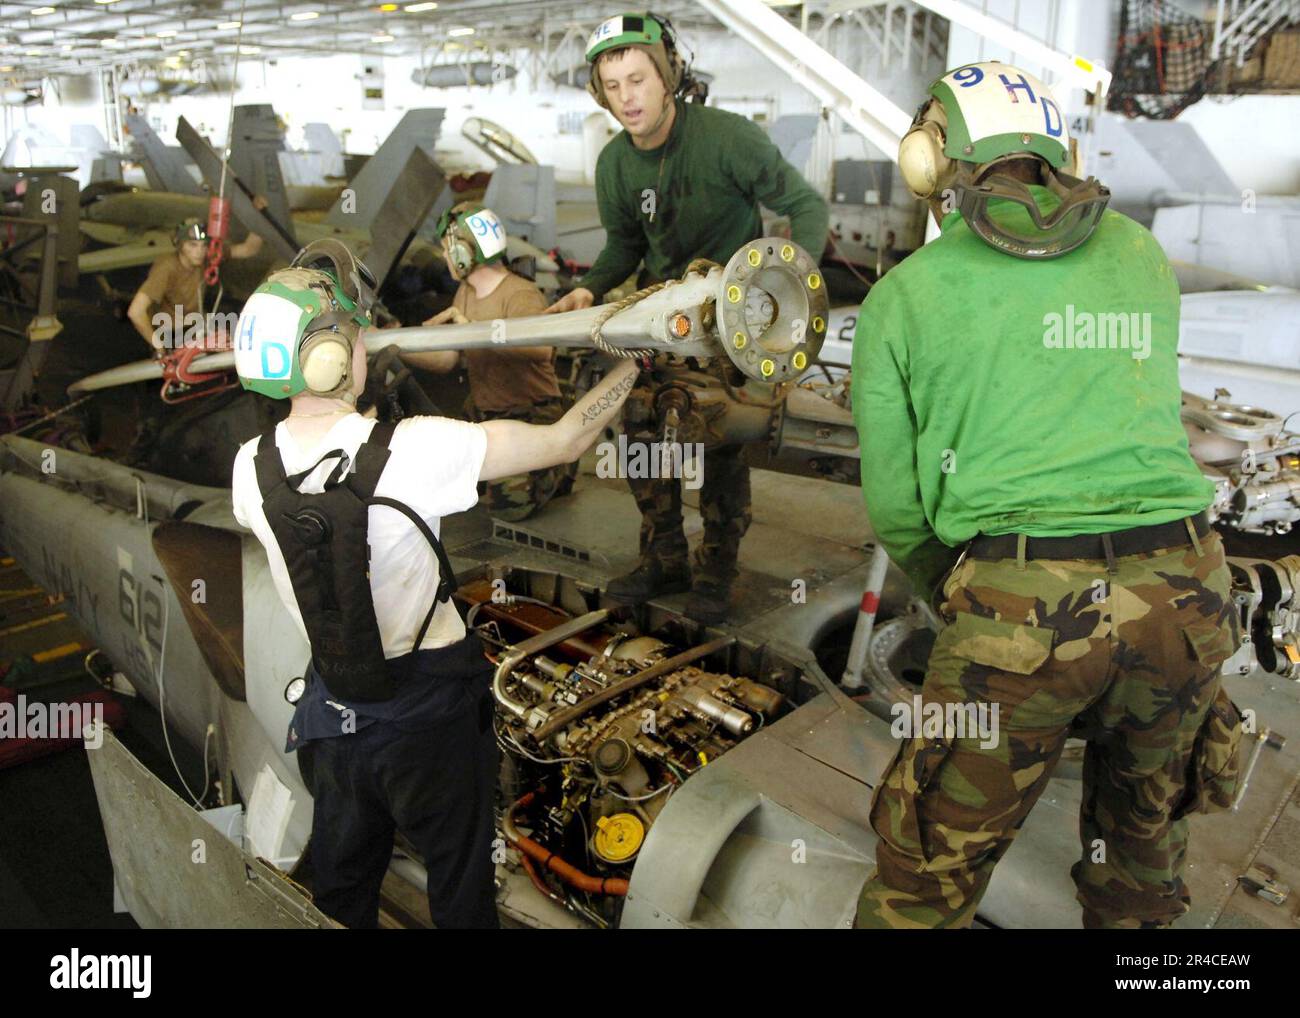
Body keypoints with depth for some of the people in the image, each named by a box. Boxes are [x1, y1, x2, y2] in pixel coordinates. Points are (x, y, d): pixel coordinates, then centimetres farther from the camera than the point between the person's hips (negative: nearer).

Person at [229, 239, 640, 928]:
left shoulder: (253, 467, -10)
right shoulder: (417, 449, -26)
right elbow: (564, 441, -19)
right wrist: (635, 359, -4)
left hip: (331, 709, 5)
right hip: (430, 707, -4)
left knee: (341, 886, 26)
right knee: (460, 885, 18)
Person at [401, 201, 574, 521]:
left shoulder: (520, 296, -21)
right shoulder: (465, 293, 6)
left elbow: (542, 349, -43)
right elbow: (446, 360, 6)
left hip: (530, 419, -8)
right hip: (485, 416, 8)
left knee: (510, 506, -17)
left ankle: (559, 469, 13)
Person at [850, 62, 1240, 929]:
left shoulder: (902, 295, 4)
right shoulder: (1139, 253, 14)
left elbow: (894, 507, 3)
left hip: (1022, 605, -4)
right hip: (1185, 595, 5)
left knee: (930, 874, 12)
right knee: (1145, 830, 28)